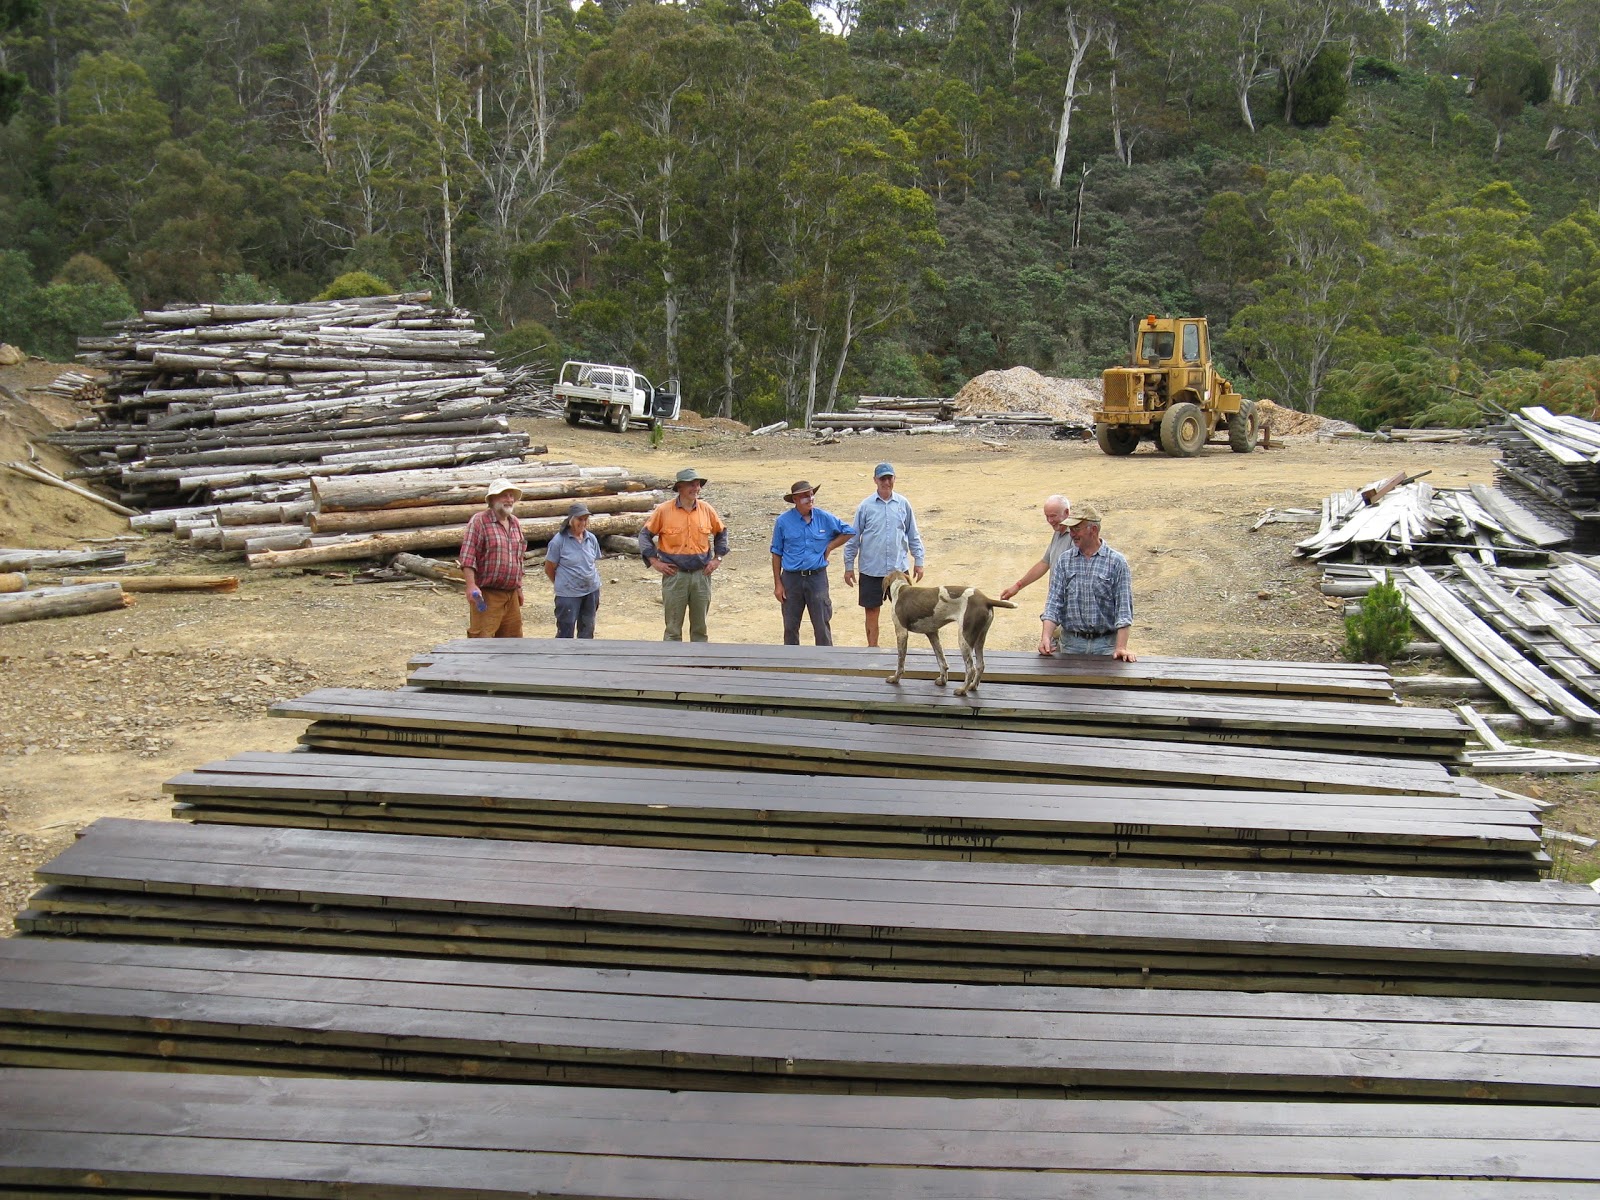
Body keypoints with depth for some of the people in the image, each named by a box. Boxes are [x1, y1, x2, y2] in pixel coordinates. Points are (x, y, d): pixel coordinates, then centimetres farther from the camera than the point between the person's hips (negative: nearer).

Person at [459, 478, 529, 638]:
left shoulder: (516, 523, 16)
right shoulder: (479, 521, -7)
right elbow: (468, 556, -14)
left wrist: (519, 587, 23)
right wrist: (471, 586, -22)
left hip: (511, 595, 7)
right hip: (486, 594, -7)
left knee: (512, 637, 12)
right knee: (481, 637, -10)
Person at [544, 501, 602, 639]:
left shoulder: (591, 539, 3)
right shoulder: (559, 541, -12)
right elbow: (549, 569, -4)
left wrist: (597, 594, 11)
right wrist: (562, 585, 7)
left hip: (591, 592, 5)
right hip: (568, 595, -5)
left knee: (587, 632, 14)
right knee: (566, 633, -1)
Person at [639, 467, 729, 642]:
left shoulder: (706, 509, 2)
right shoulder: (664, 510, -6)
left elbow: (721, 532, 18)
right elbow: (645, 534, 3)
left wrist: (718, 558, 9)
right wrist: (654, 561, -4)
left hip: (701, 575, 3)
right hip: (674, 575, -3)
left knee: (700, 626, 11)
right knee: (673, 628, 2)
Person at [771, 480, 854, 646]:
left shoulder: (824, 518, 0)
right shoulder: (783, 522, -2)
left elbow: (848, 532, 13)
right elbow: (776, 554, 2)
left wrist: (829, 547, 2)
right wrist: (777, 584, -1)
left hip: (817, 577, 0)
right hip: (791, 578, 0)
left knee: (822, 625, 1)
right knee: (790, 626, 9)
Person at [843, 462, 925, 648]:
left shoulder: (903, 504, 1)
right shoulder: (865, 506, -3)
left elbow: (913, 535, 10)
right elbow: (853, 537, 3)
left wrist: (918, 561, 8)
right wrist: (849, 566, 4)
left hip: (898, 568, 1)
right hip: (871, 569, -1)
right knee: (872, 612, 6)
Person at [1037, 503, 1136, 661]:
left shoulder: (1117, 562, -3)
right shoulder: (1064, 561, 6)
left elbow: (1124, 608, -8)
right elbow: (1054, 602, 0)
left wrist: (1121, 647, -18)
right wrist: (1046, 637, -15)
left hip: (1105, 645, -2)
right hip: (1071, 644, 2)